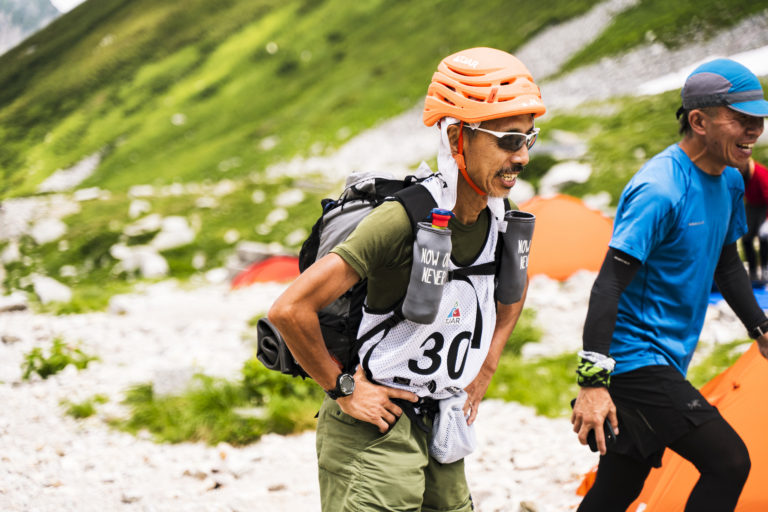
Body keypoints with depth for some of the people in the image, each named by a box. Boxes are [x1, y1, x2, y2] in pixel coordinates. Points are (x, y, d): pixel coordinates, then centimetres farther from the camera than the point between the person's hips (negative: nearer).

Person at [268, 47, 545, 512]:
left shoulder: (500, 216, -1)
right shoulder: (405, 219, -25)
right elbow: (291, 309, -27)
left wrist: (483, 372, 15)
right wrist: (342, 389, -15)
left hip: (440, 431, 7)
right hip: (373, 435, -7)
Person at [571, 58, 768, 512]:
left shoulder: (729, 181, 8)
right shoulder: (659, 191, -21)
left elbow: (727, 264, 24)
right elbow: (609, 285, -24)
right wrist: (592, 381, -28)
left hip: (665, 362, 9)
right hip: (636, 359, -9)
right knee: (728, 462, -14)